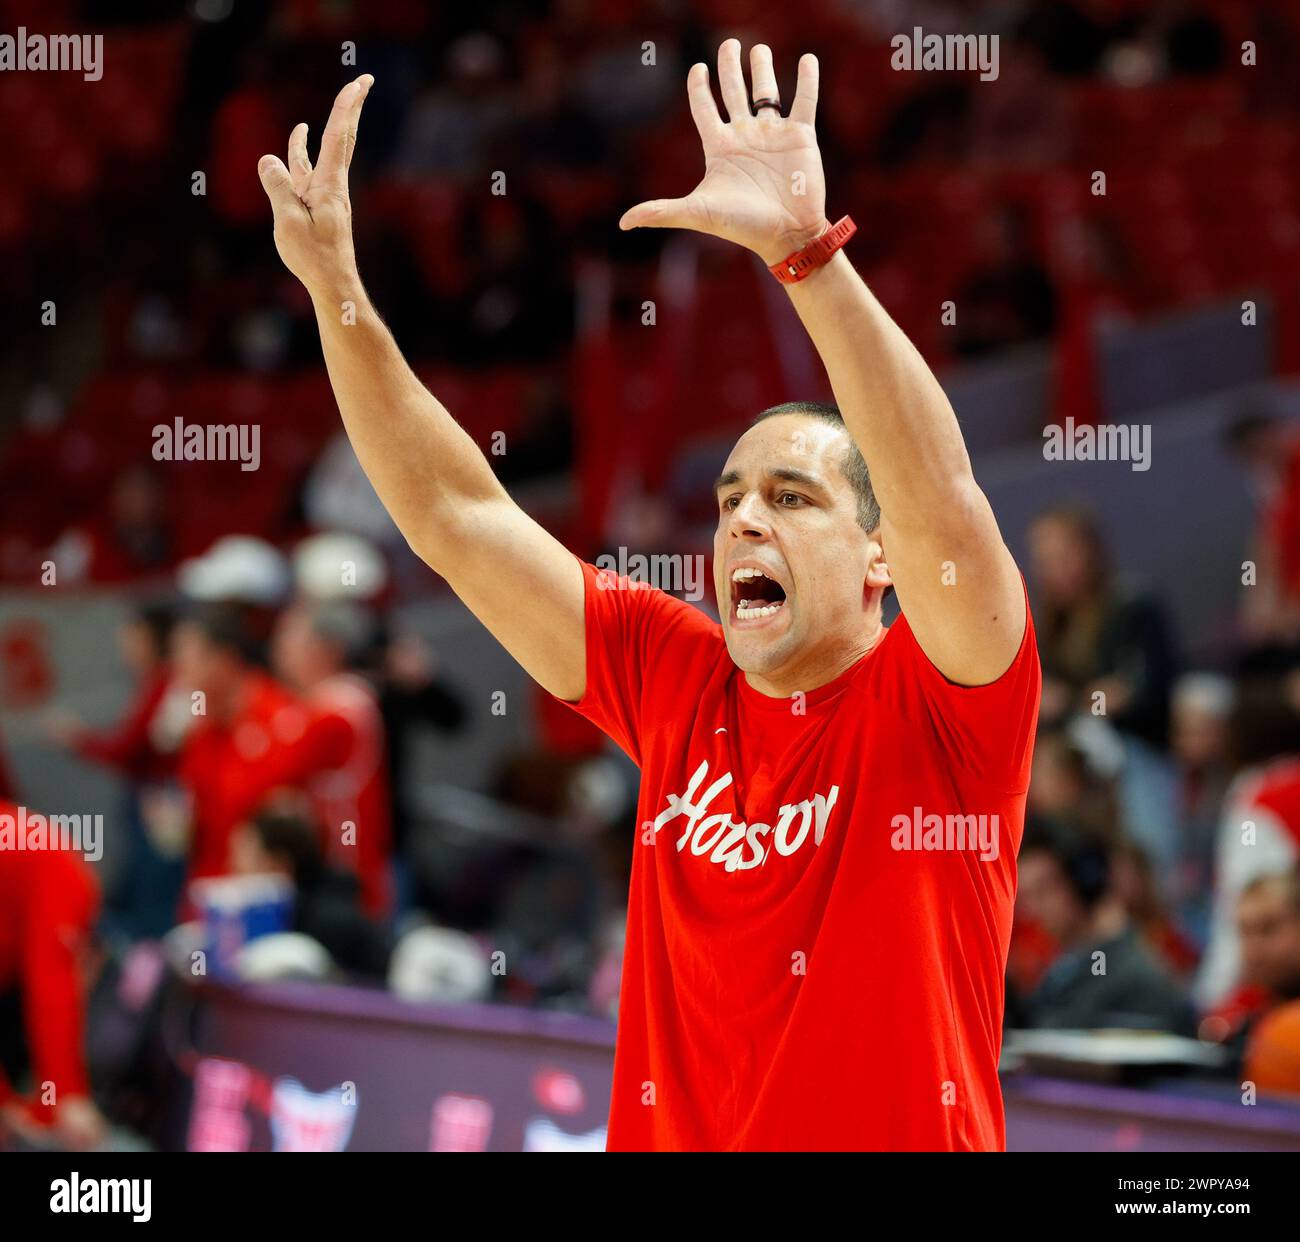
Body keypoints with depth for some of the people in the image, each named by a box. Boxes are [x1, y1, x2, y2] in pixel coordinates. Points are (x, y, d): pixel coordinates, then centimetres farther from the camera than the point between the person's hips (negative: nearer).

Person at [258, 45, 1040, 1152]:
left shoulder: (939, 707, -6)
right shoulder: (675, 681, 7)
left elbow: (942, 498, -24)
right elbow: (455, 515, 7)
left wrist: (805, 246, -33)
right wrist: (335, 290, -2)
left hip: (911, 1132, -4)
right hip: (668, 1133, 4)